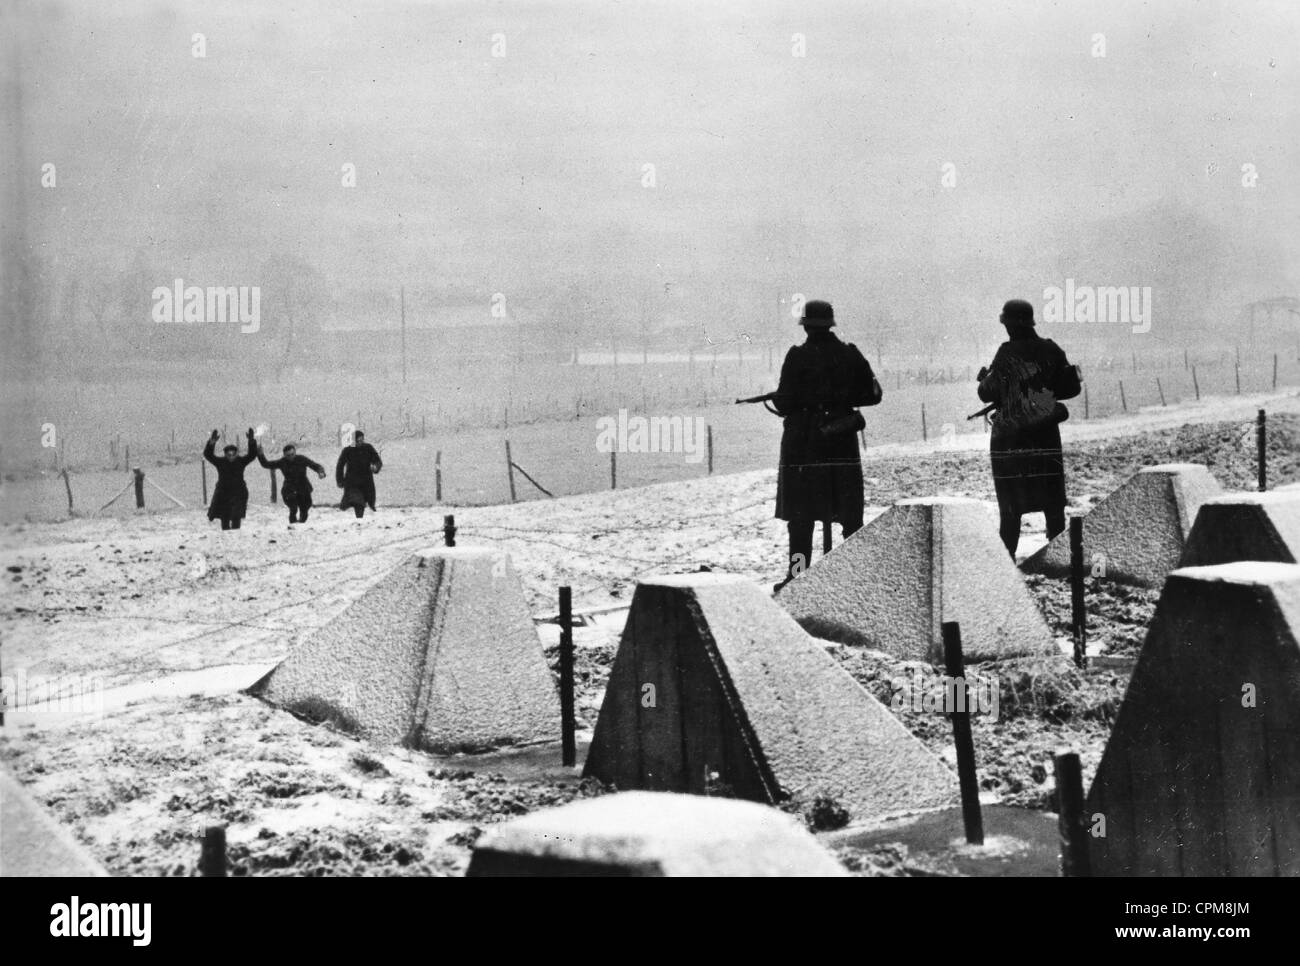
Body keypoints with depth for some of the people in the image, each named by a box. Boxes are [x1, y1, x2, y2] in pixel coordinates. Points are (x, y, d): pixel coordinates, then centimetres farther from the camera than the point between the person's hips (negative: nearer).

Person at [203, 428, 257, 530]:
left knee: (236, 518, -13)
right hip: (223, 493, 2)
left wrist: (252, 441, -34)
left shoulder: (241, 461, -6)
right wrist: (212, 442, -36)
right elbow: (208, 455, -18)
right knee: (224, 518, 12)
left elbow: (252, 455, -17)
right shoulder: (220, 462, -7)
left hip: (238, 494, -2)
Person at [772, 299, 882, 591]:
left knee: (800, 515, 4)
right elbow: (872, 394, 7)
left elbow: (785, 403, -9)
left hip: (803, 444, -3)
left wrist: (775, 399, 12)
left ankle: (797, 575, 4)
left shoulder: (798, 356, -9)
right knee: (849, 514, 10)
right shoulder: (849, 354, 2)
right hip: (843, 443, 3)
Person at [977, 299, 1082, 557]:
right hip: (1046, 438, 3)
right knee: (1053, 506, 8)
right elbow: (1071, 388, 8)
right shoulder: (1051, 351, 2)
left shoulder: (1007, 353, -10)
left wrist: (984, 376, 10)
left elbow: (988, 393, -10)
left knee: (1010, 508, 4)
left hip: (1009, 440, -3)